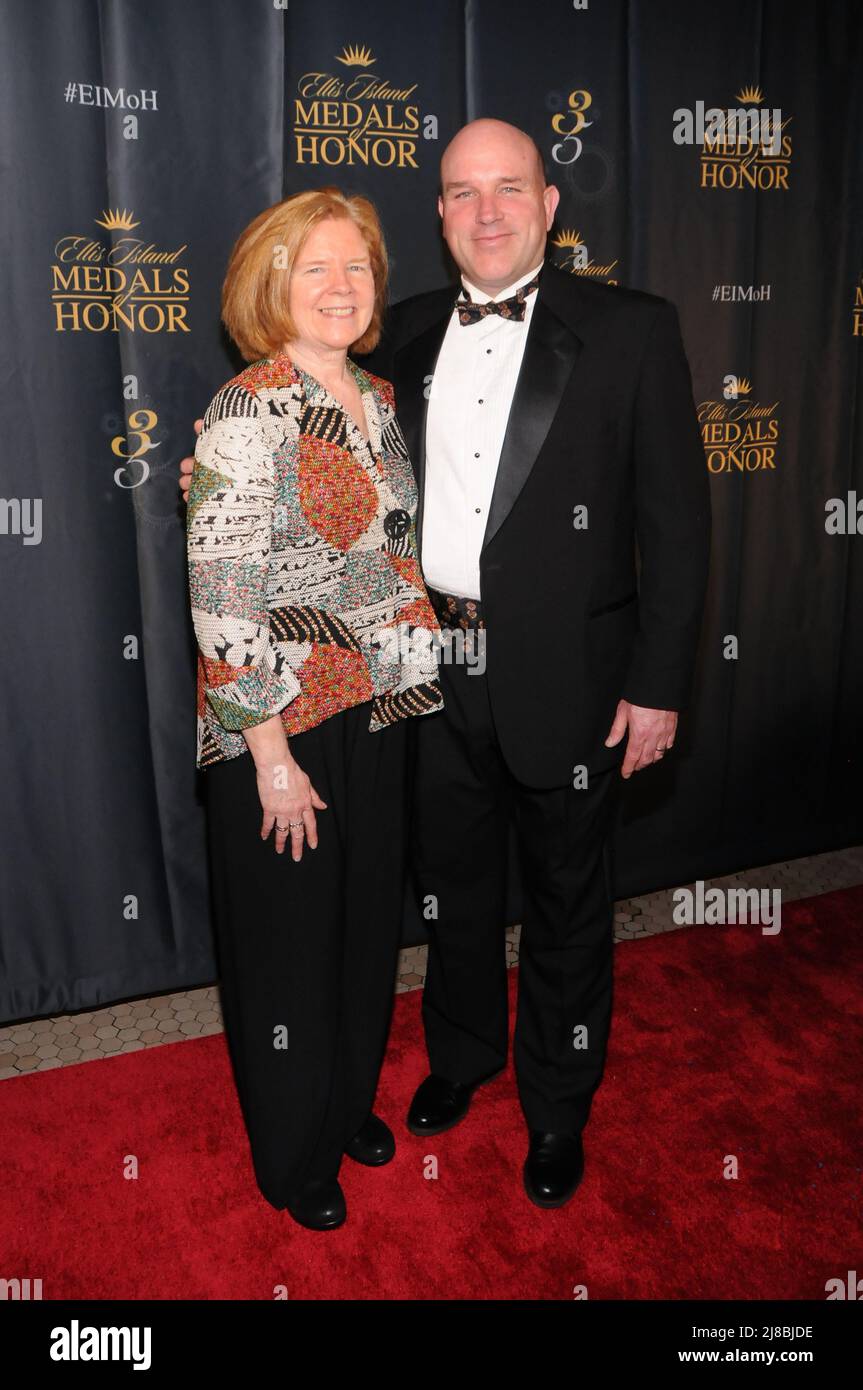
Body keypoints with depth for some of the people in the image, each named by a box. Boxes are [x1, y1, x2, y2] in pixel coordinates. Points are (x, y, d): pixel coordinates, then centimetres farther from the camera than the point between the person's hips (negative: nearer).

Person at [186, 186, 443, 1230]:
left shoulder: (378, 398, 8)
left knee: (367, 920, 20)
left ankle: (349, 1103, 46)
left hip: (378, 711, 7)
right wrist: (273, 755, -19)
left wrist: (408, 689, 11)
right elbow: (220, 600, -19)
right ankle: (293, 1153, 35)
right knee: (289, 939, 10)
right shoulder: (248, 413, -15)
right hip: (280, 723, -7)